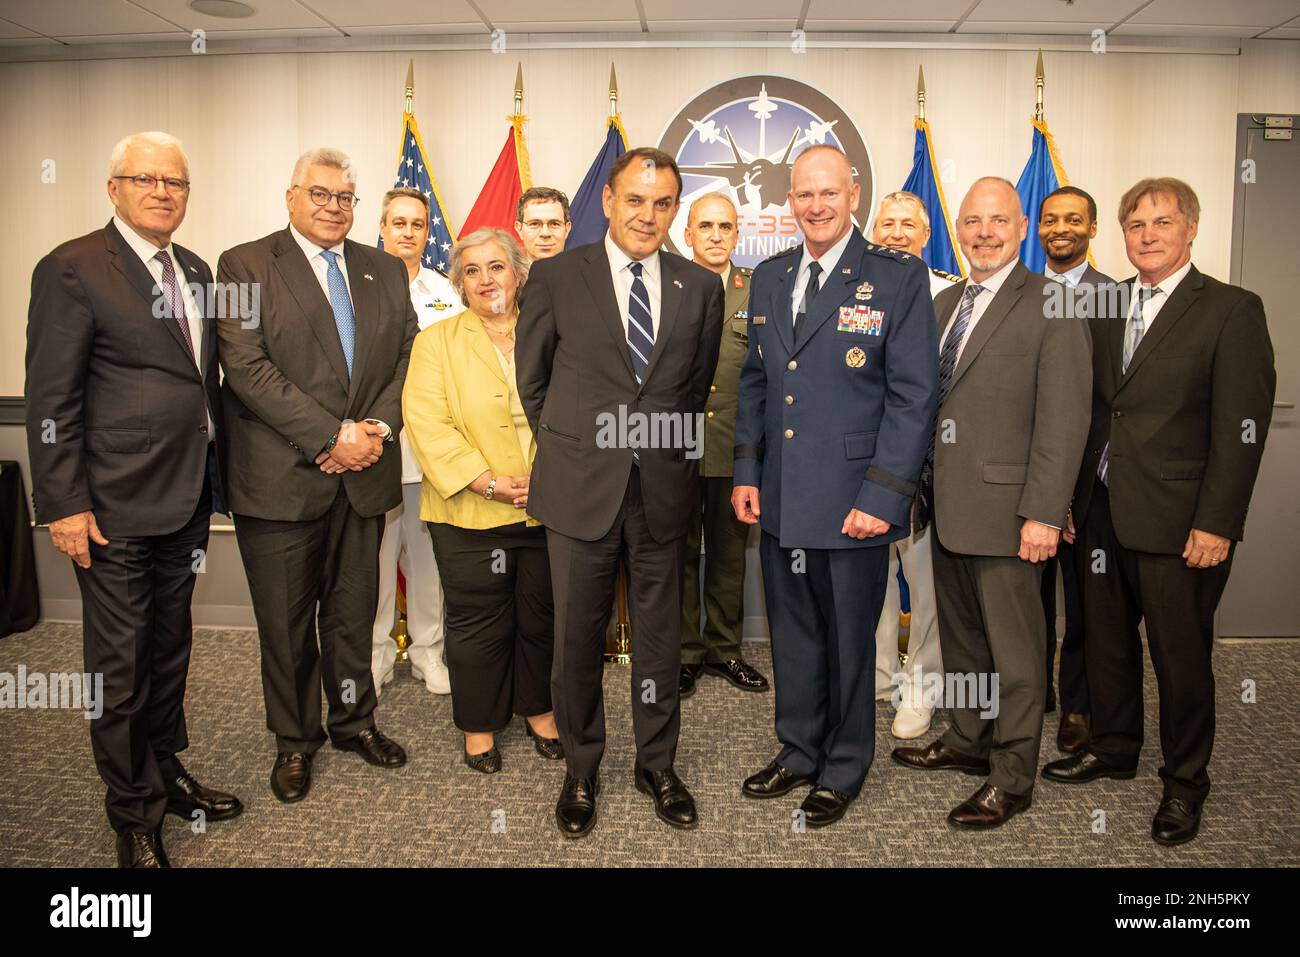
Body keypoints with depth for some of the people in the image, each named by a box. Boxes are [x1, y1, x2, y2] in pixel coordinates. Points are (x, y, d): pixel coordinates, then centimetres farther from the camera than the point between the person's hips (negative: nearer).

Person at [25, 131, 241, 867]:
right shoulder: (73, 269, -8)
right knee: (121, 667, 5)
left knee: (170, 651, 19)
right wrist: (63, 505, -15)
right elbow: (50, 399, -11)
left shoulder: (197, 272, 12)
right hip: (115, 507, -6)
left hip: (187, 501, 7)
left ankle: (167, 774, 36)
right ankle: (135, 815, 20)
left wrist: (213, 476, 13)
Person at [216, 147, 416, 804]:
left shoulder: (385, 271, 12)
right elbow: (247, 367, -12)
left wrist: (379, 426, -10)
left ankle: (353, 721, 33)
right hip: (282, 477, -3)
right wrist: (332, 437, -17)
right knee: (286, 621, 8)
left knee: (354, 612, 14)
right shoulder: (244, 265, -2)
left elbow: (410, 353, 8)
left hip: (364, 474, 4)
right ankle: (295, 740, 27)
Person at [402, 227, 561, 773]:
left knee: (541, 618, 13)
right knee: (479, 624, 7)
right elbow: (427, 423, -9)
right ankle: (479, 723, 26)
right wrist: (487, 482, -17)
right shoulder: (437, 342, 3)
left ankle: (537, 708, 34)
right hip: (470, 516, -2)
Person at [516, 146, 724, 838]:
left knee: (660, 635, 12)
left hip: (664, 489, 2)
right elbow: (531, 379, 8)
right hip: (582, 488, -1)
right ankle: (580, 771, 29)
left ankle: (657, 765, 31)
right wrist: (571, 446, 10)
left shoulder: (701, 288, 5)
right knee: (579, 636, 9)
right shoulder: (557, 277, -1)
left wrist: (666, 444, 11)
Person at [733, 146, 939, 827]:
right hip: (780, 502, 5)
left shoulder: (900, 278, -7)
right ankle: (798, 752, 38)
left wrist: (883, 496, -16)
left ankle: (842, 772, 30)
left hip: (854, 506, -5)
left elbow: (913, 395, -10)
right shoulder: (768, 278, 10)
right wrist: (745, 472, 9)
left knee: (848, 644, 10)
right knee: (792, 638, 17)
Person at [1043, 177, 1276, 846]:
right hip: (1101, 511, 5)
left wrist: (1216, 522, -14)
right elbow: (1090, 411, 11)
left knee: (1180, 653, 5)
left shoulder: (1232, 310, -4)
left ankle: (1184, 781, 24)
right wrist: (1071, 498, 8)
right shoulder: (1106, 307, 12)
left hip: (1177, 520, -5)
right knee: (1105, 639, 15)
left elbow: (1241, 428, -9)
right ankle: (1113, 746, 35)